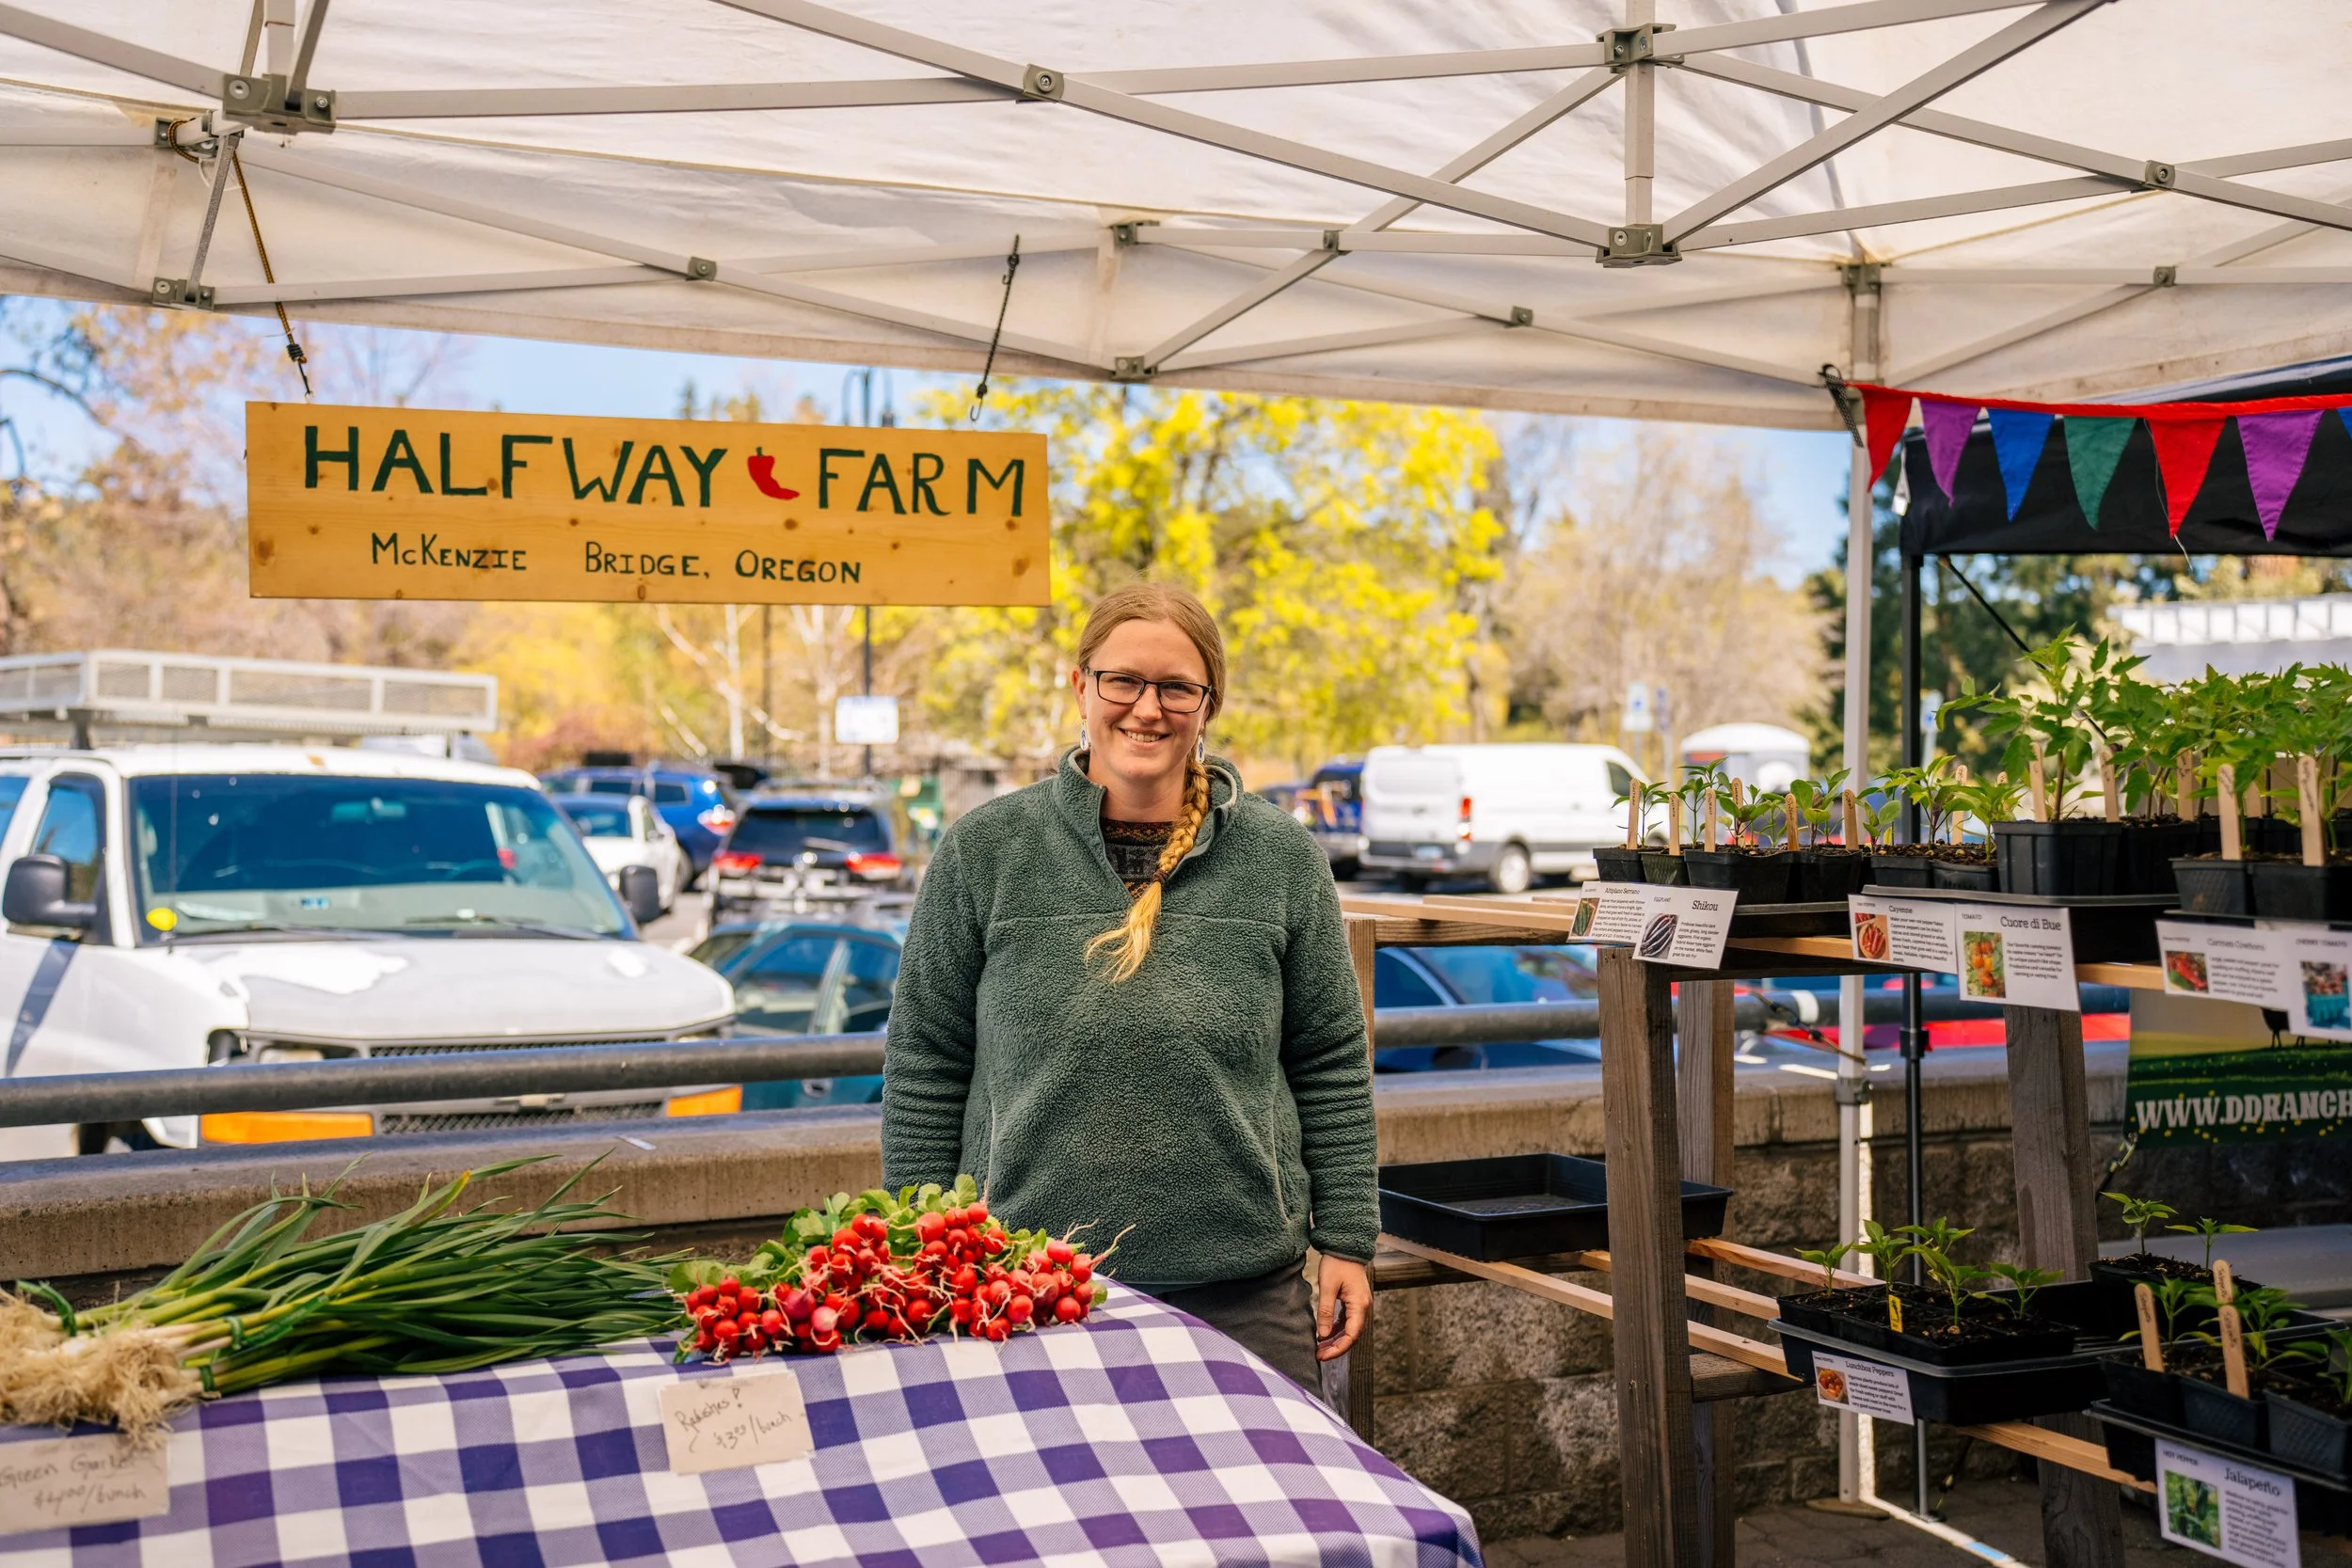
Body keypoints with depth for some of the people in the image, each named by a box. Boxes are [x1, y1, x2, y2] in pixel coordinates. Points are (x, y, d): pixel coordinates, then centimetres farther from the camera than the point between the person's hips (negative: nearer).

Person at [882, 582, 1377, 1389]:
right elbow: (923, 1065, 4)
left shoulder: (1282, 856, 3)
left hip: (1244, 1291, 1)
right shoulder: (983, 850, 0)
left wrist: (1346, 1242, 6)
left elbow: (1331, 1064, 9)